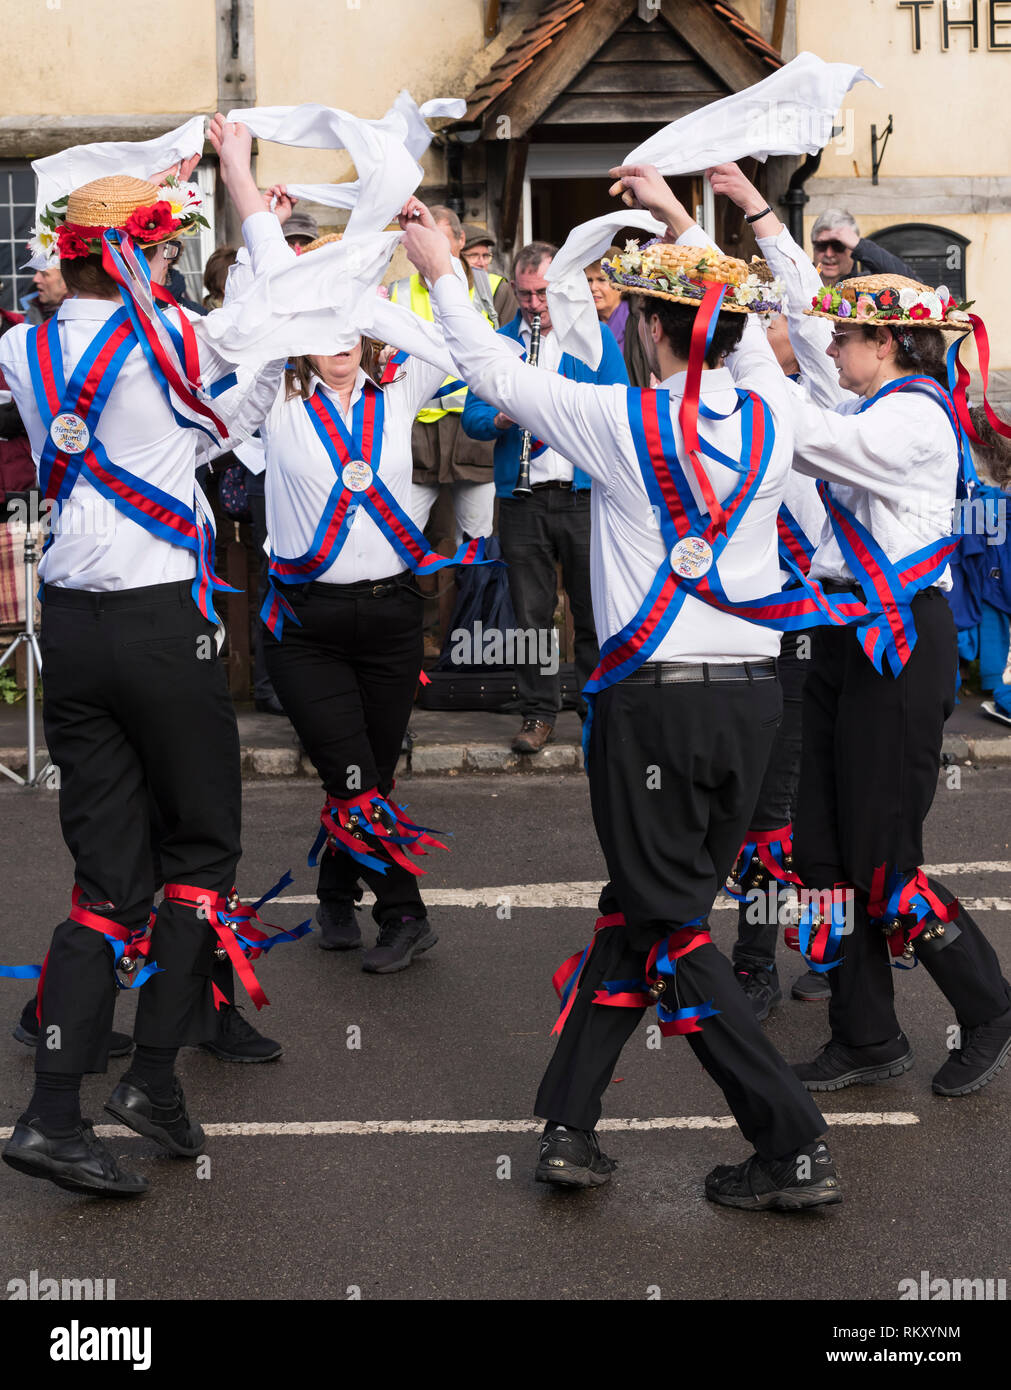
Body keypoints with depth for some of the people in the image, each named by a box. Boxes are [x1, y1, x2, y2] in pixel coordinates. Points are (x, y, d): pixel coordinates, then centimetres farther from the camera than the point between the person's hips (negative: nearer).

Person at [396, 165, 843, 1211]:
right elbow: (742, 330, 23)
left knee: (671, 928, 3)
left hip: (653, 696, -5)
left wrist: (440, 272, 17)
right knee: (641, 906, 15)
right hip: (752, 692, 5)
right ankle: (568, 1122, 20)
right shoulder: (769, 415, 2)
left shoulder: (621, 423, -11)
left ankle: (794, 1146, 0)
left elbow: (497, 374, 2)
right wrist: (681, 224, 34)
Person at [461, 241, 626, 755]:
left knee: (594, 611, 4)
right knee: (531, 613, 5)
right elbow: (472, 416, 5)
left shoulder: (595, 338, 7)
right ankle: (538, 711, 16)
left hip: (585, 494, -1)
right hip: (522, 499, 1)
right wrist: (501, 419, -17)